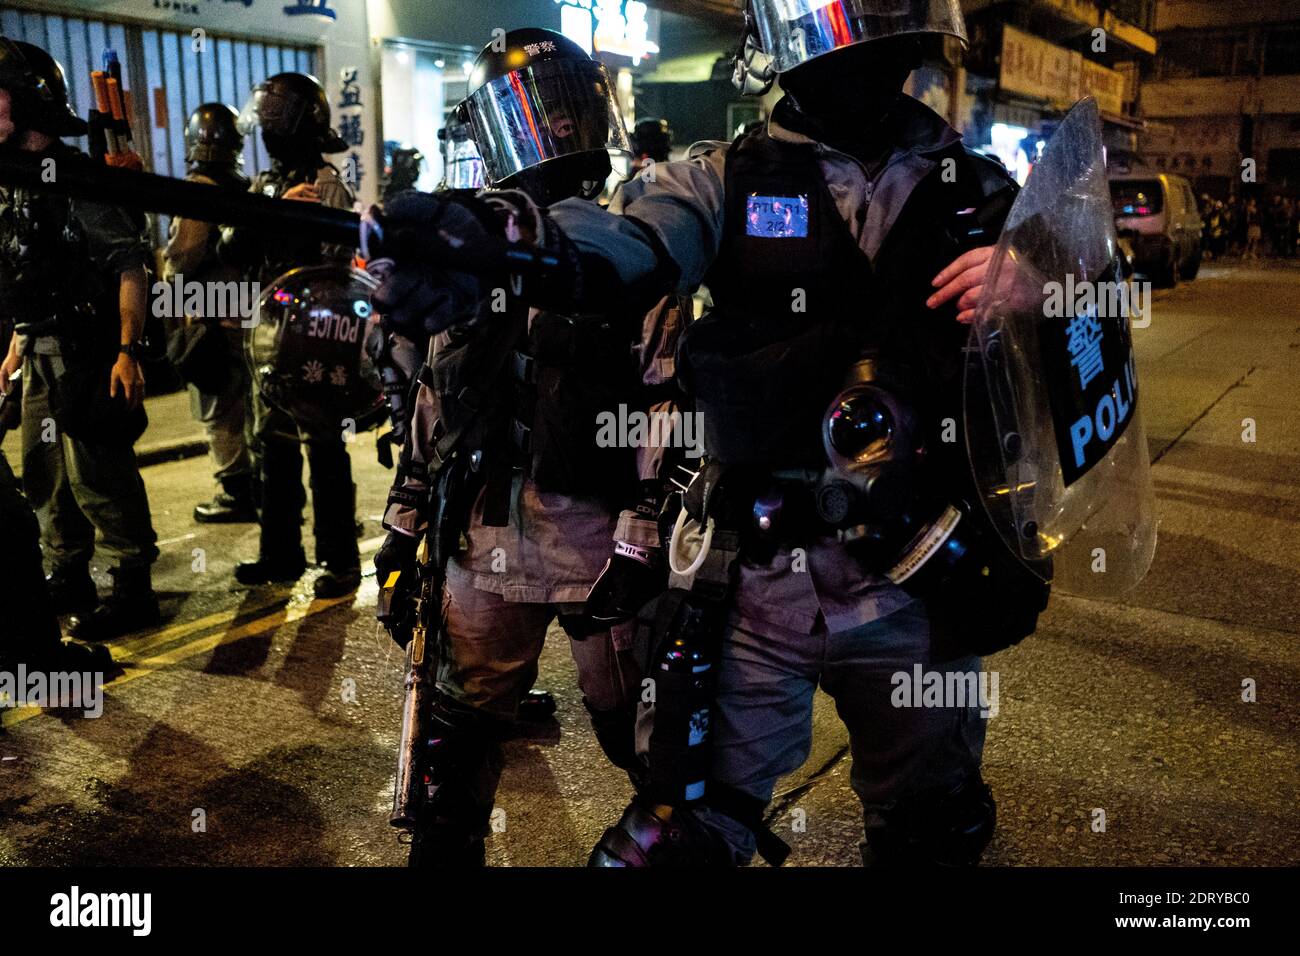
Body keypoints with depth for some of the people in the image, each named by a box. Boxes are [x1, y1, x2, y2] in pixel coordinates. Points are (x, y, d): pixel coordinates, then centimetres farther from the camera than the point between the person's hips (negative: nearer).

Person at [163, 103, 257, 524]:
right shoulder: (247, 188, 9)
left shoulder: (198, 190, -13)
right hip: (249, 311, 8)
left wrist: (170, 273, 2)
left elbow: (181, 258, -17)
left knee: (220, 412, -2)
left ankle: (237, 494, 1)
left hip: (212, 318, -8)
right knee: (251, 406, 15)